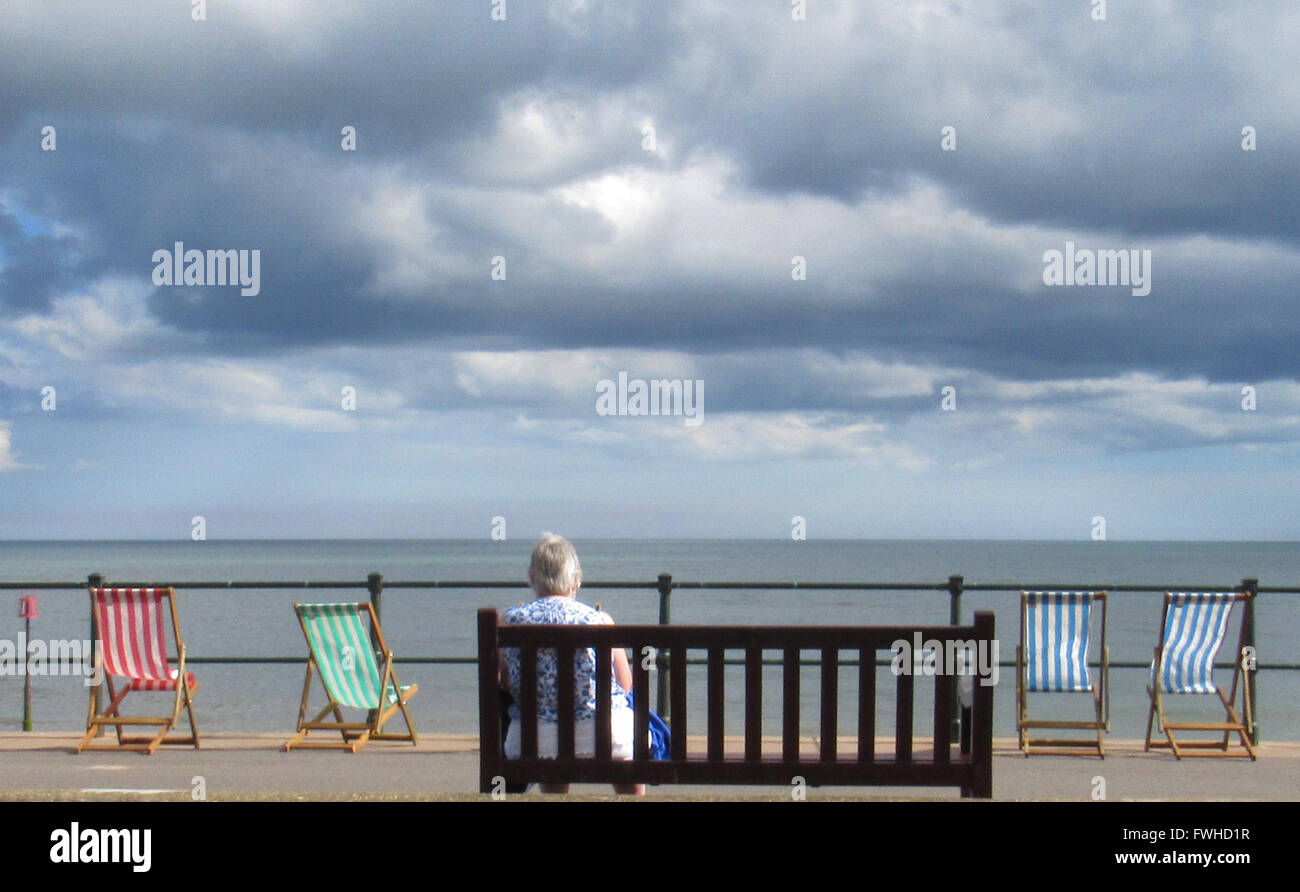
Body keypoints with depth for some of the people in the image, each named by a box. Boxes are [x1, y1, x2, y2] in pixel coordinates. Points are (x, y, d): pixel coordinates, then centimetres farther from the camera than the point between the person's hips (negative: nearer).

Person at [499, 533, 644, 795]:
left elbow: (506, 685, 4)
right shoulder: (599, 619, -6)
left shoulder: (512, 620, -3)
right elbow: (626, 684, 0)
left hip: (536, 743, 2)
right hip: (603, 736, -2)